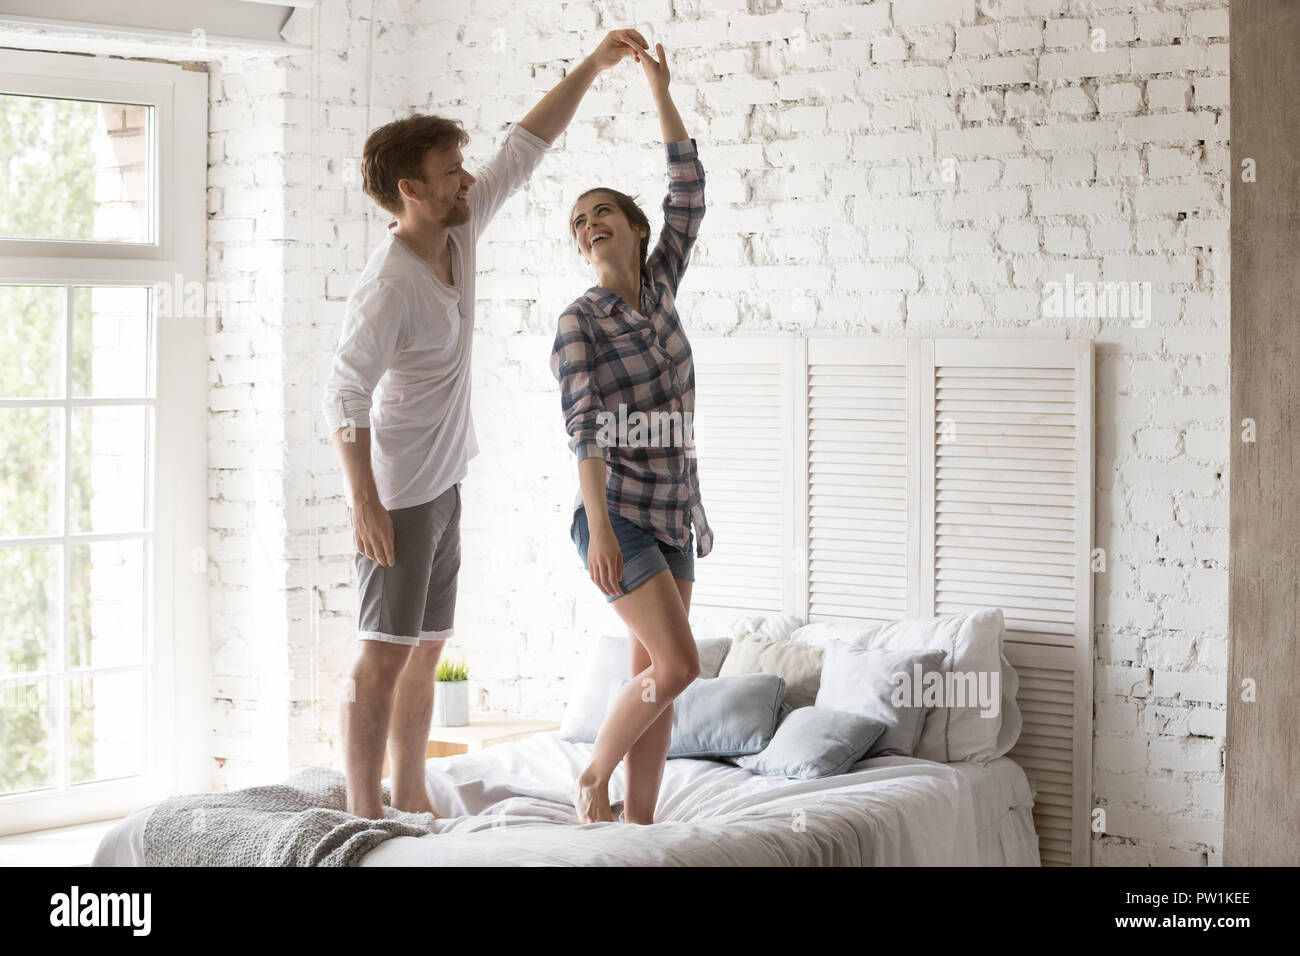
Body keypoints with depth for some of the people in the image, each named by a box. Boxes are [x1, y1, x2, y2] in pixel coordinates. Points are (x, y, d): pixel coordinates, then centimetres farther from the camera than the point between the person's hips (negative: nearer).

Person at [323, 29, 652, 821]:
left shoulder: (460, 234, 2)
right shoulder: (389, 285, -22)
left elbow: (525, 150, 9)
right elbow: (344, 396, -23)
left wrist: (593, 67, 5)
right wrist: (365, 504, -24)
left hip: (443, 486, 9)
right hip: (399, 494, -9)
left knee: (427, 649, 14)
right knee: (384, 656, -6)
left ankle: (413, 801, 23)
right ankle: (365, 817, -1)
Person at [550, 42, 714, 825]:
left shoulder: (660, 287, 8)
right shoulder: (579, 321, -8)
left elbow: (690, 193, 5)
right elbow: (585, 428, -17)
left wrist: (661, 90, 1)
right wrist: (601, 528, -25)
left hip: (675, 512, 6)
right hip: (620, 513, -6)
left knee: (655, 675, 6)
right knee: (679, 665, -13)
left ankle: (639, 824, 10)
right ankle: (594, 777, 7)